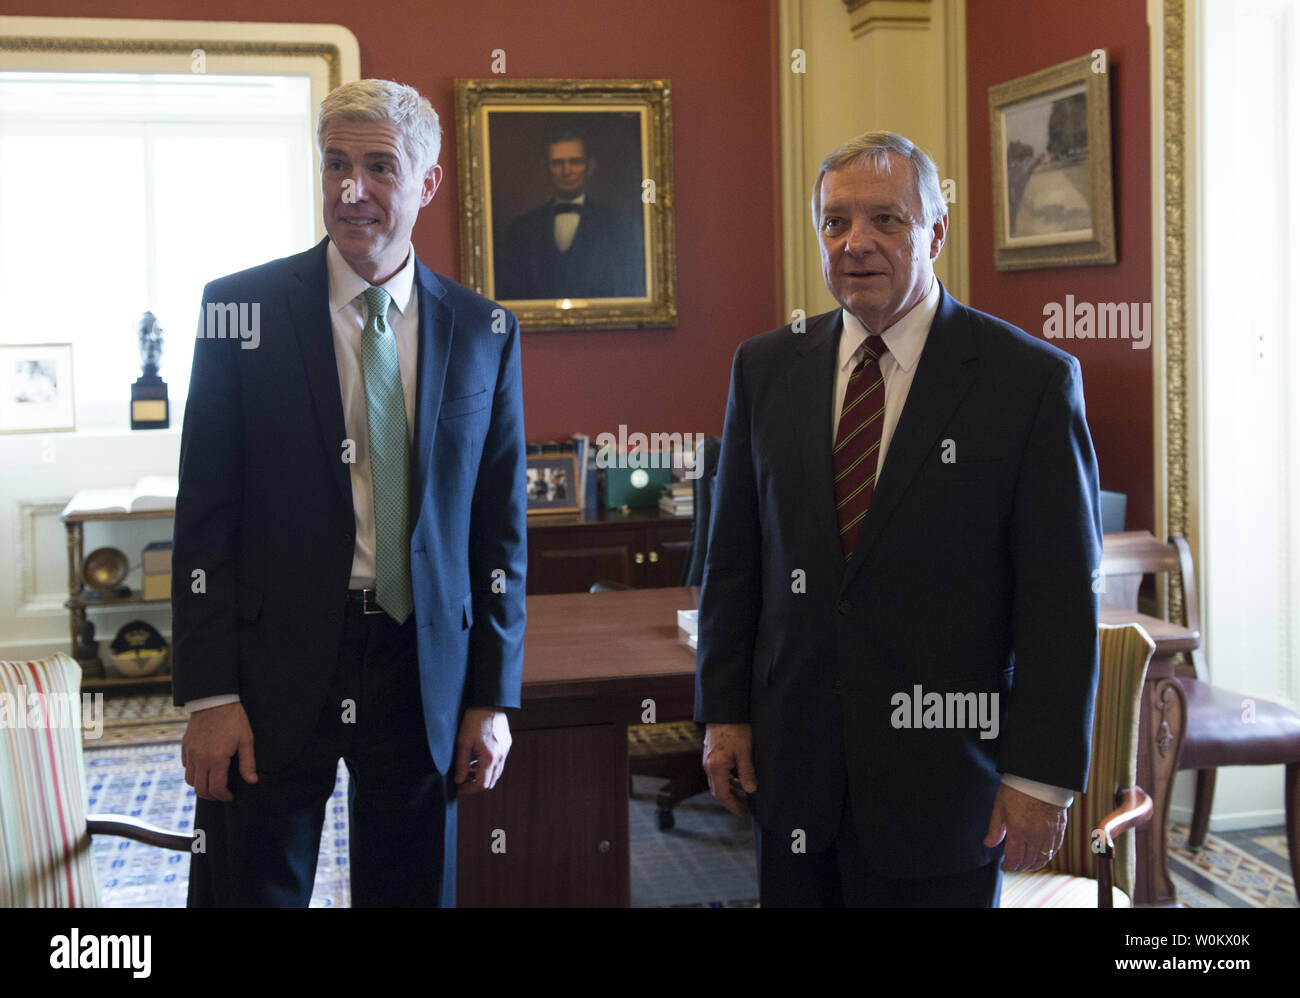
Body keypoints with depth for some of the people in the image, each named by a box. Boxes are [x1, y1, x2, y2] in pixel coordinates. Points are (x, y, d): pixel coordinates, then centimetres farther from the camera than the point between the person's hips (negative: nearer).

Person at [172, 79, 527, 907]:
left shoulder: (485, 332, 4)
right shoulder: (243, 308, -2)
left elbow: (501, 527, 6)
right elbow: (205, 519, -3)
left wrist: (494, 698, 2)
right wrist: (210, 695, -8)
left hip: (424, 671, 2)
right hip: (274, 665, -1)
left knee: (412, 889, 12)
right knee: (253, 886, 6)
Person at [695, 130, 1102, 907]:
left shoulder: (1032, 379, -7)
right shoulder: (765, 369, 6)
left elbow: (1061, 598, -8)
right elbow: (734, 558, 9)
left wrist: (1042, 776, -10)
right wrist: (723, 712, 5)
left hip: (943, 771, -3)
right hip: (793, 761, 4)